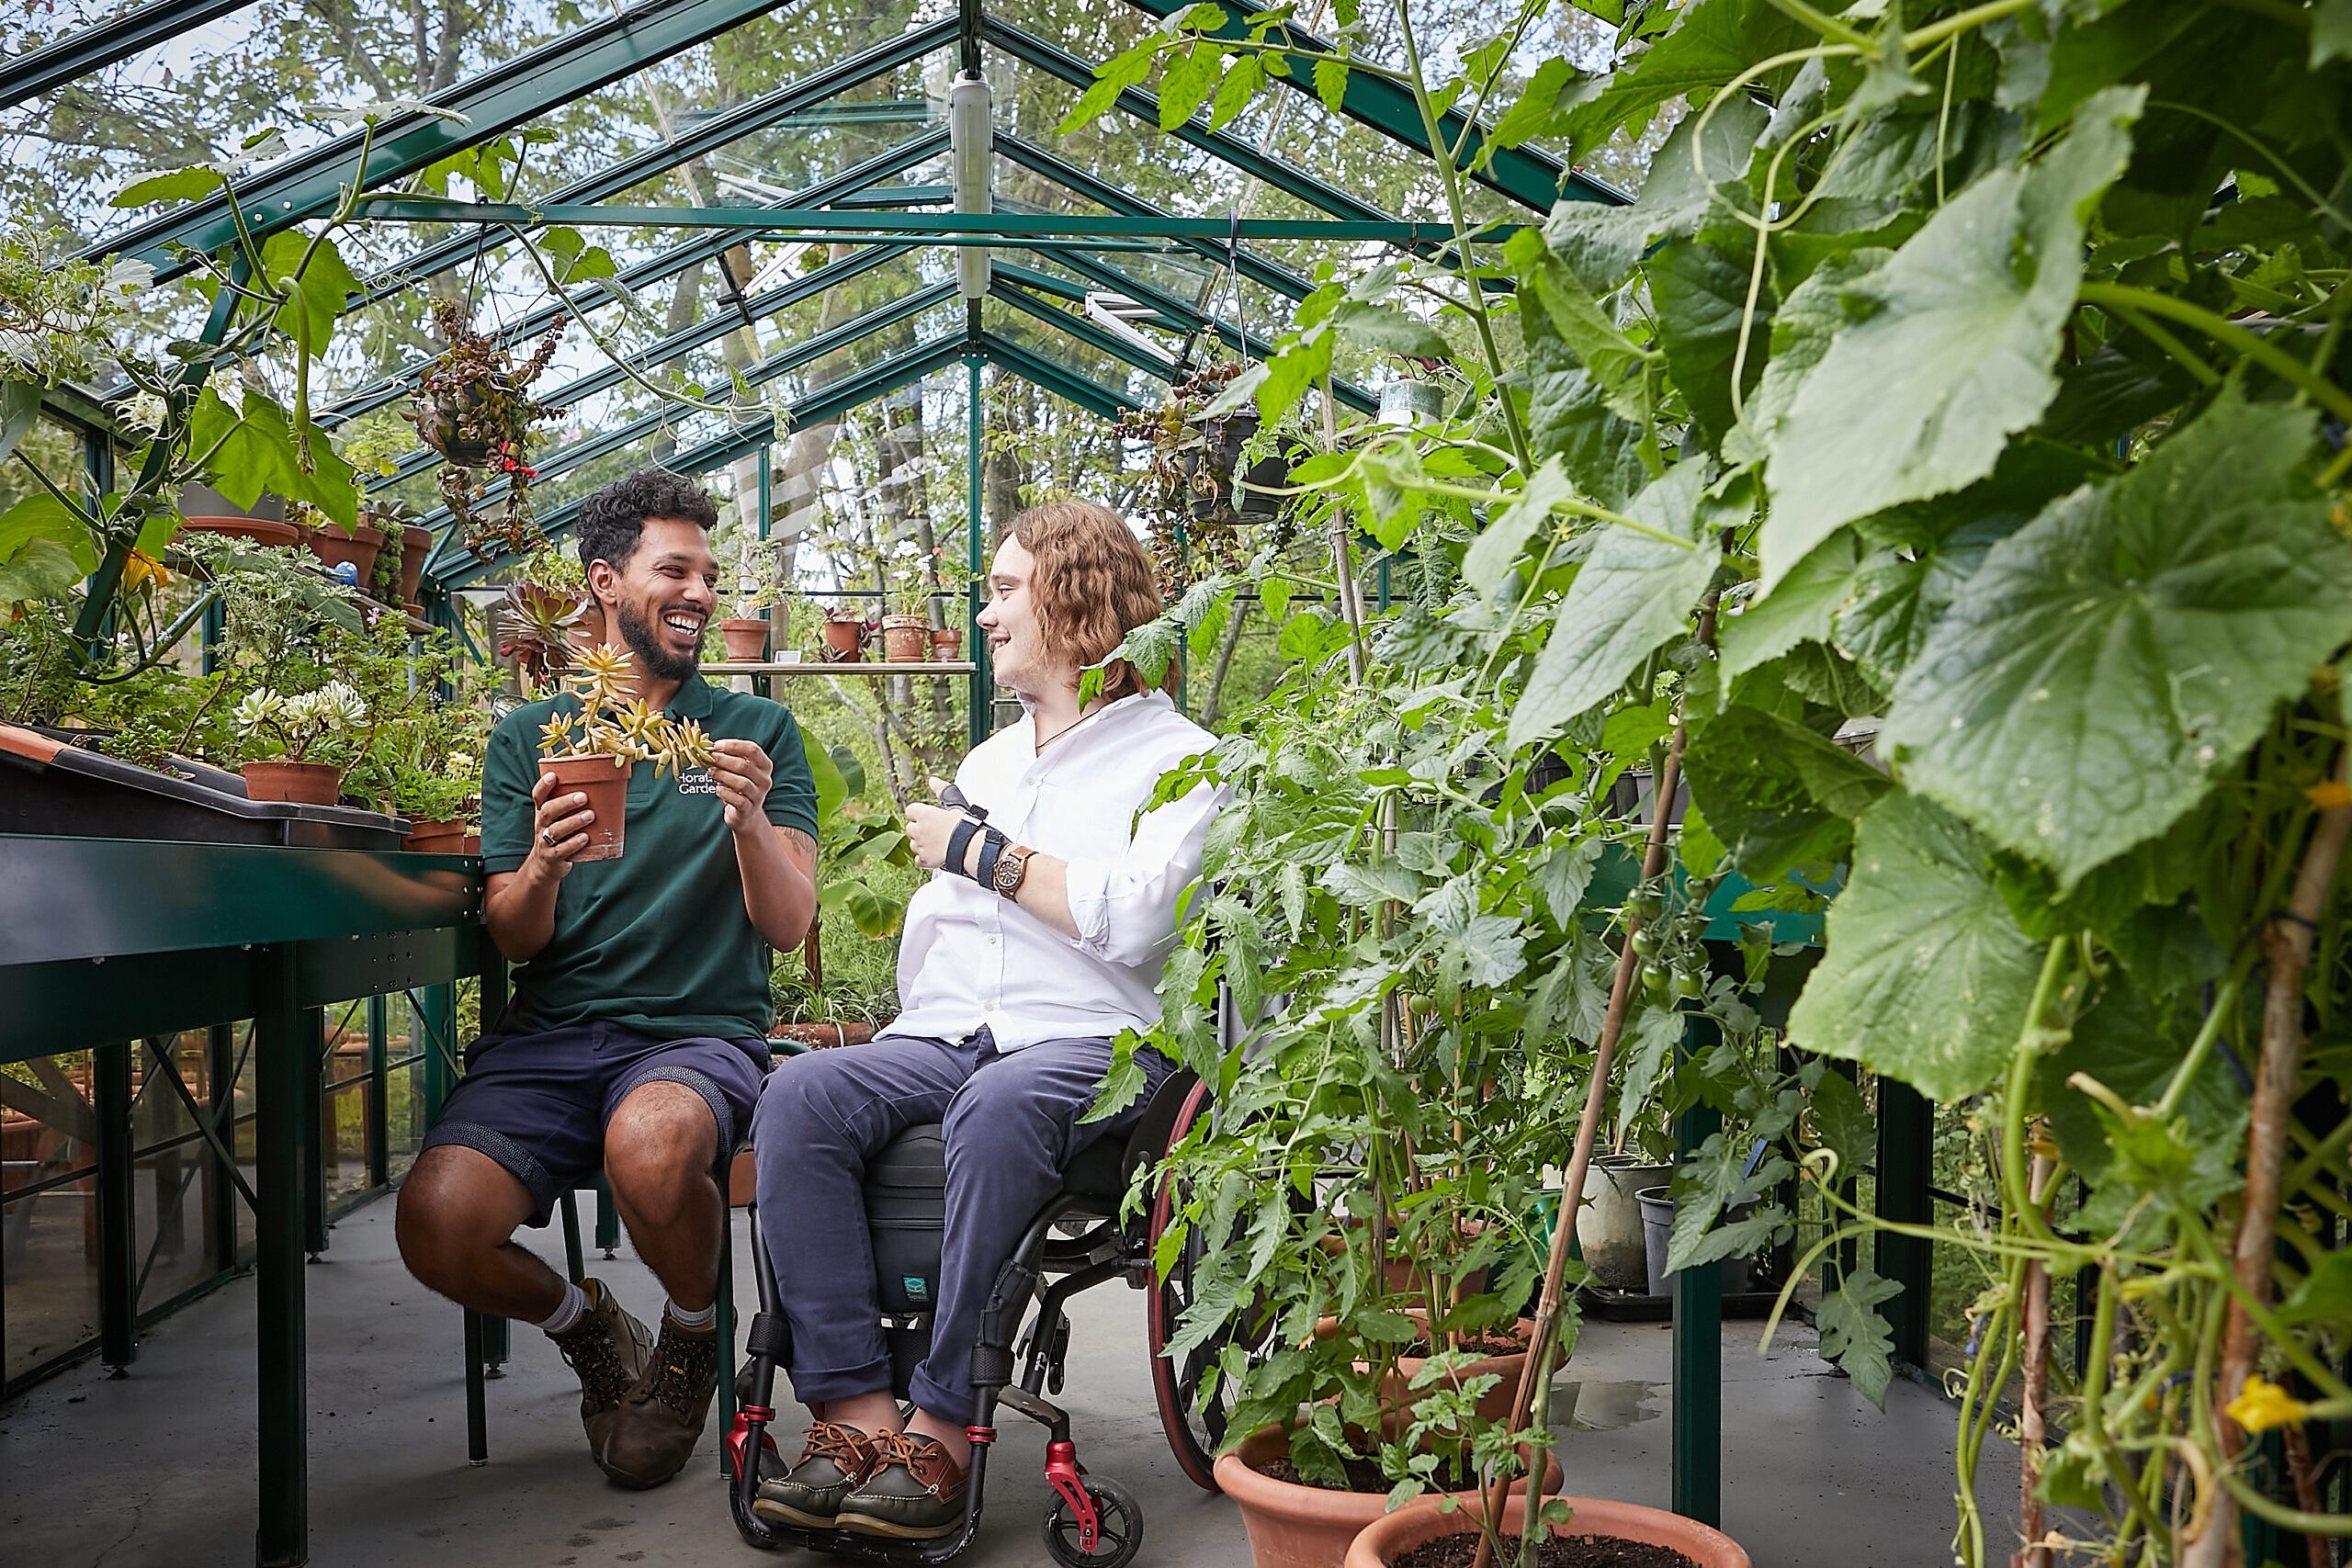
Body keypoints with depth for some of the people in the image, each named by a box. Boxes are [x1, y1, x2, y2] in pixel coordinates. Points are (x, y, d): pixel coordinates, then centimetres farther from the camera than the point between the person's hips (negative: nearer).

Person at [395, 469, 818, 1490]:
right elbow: (514, 941, 8)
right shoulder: (527, 737, 13)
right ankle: (586, 1326, 11)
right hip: (549, 1034, 2)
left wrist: (749, 820, -19)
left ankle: (693, 1337, -1)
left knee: (650, 1143, -37)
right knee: (437, 1226, -25)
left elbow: (786, 925, 1)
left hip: (702, 1033, -2)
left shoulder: (758, 732, 9)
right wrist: (543, 864, -15)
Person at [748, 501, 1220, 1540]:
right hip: (944, 1039, 6)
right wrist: (916, 1030, 10)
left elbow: (1131, 919, -14)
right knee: (800, 1095, -23)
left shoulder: (1176, 759, 4)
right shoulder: (986, 761, 28)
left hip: (1089, 1039, -6)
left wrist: (978, 852, -4)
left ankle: (941, 1424, -26)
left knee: (999, 1104, -38)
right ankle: (856, 1411, -23)